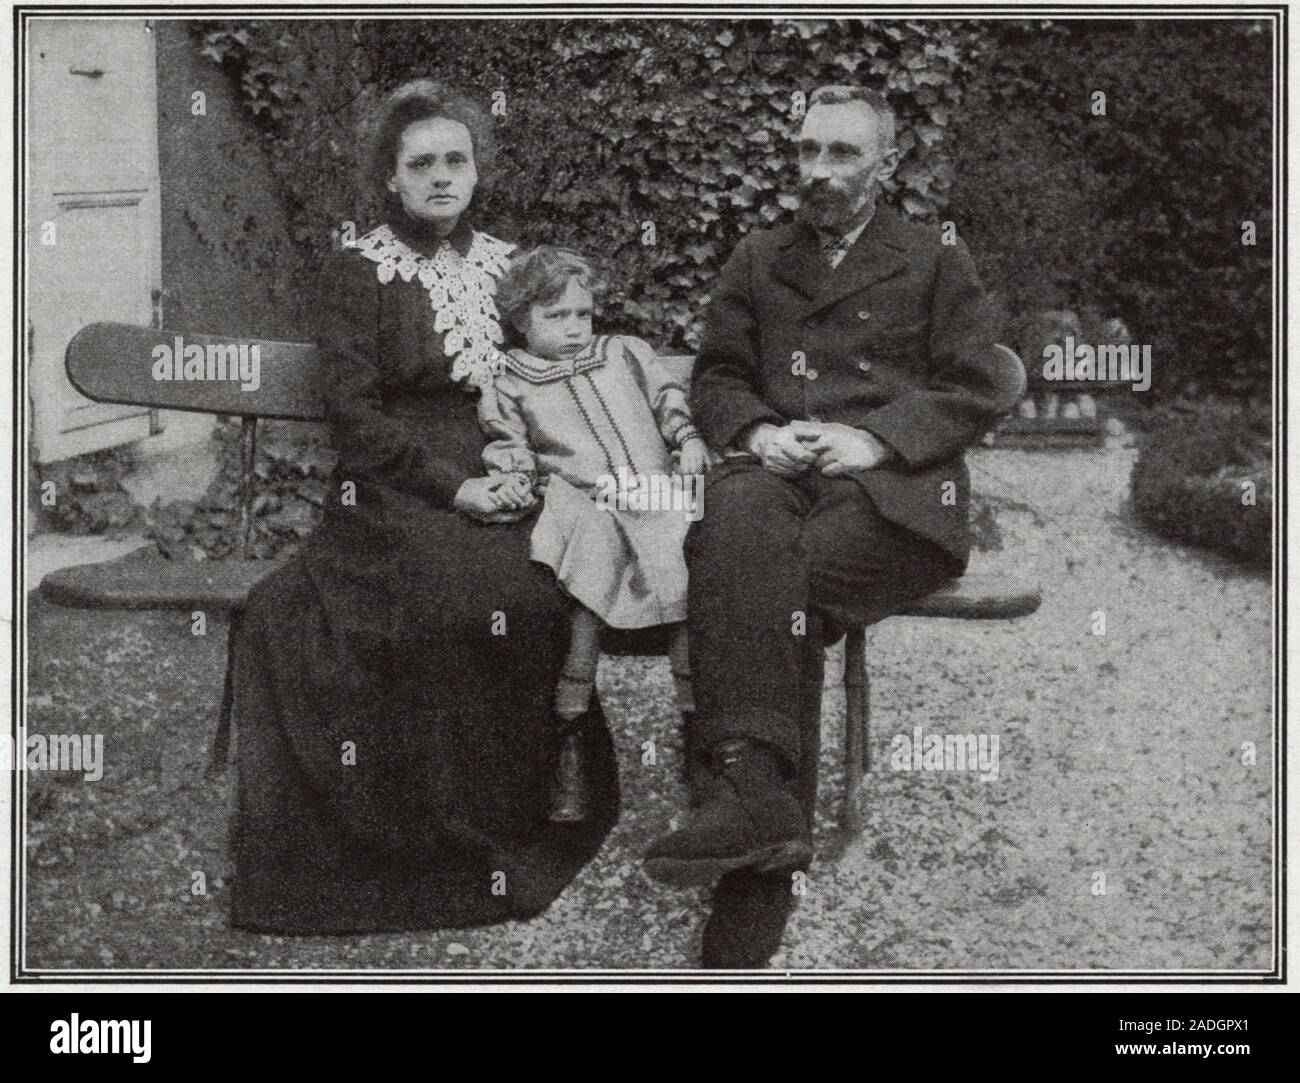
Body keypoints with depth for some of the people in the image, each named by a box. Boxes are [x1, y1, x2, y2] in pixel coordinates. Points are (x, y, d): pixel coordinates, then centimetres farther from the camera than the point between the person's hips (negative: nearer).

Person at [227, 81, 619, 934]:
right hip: (395, 492, -3)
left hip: (504, 484, 4)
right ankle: (461, 839, -21)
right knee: (468, 590, -32)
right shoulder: (357, 273, 4)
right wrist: (453, 486, -16)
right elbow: (356, 414, -5)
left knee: (548, 587, -27)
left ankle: (545, 808, -12)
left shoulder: (509, 266, 17)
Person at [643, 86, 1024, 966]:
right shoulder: (757, 260, 27)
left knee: (771, 584, -33)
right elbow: (715, 378, 21)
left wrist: (875, 438, -8)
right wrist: (758, 432, -2)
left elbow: (979, 391, 9)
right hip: (778, 468, 2)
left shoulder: (936, 264, 19)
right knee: (740, 512, -37)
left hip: (894, 486, -2)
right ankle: (755, 787, -47)